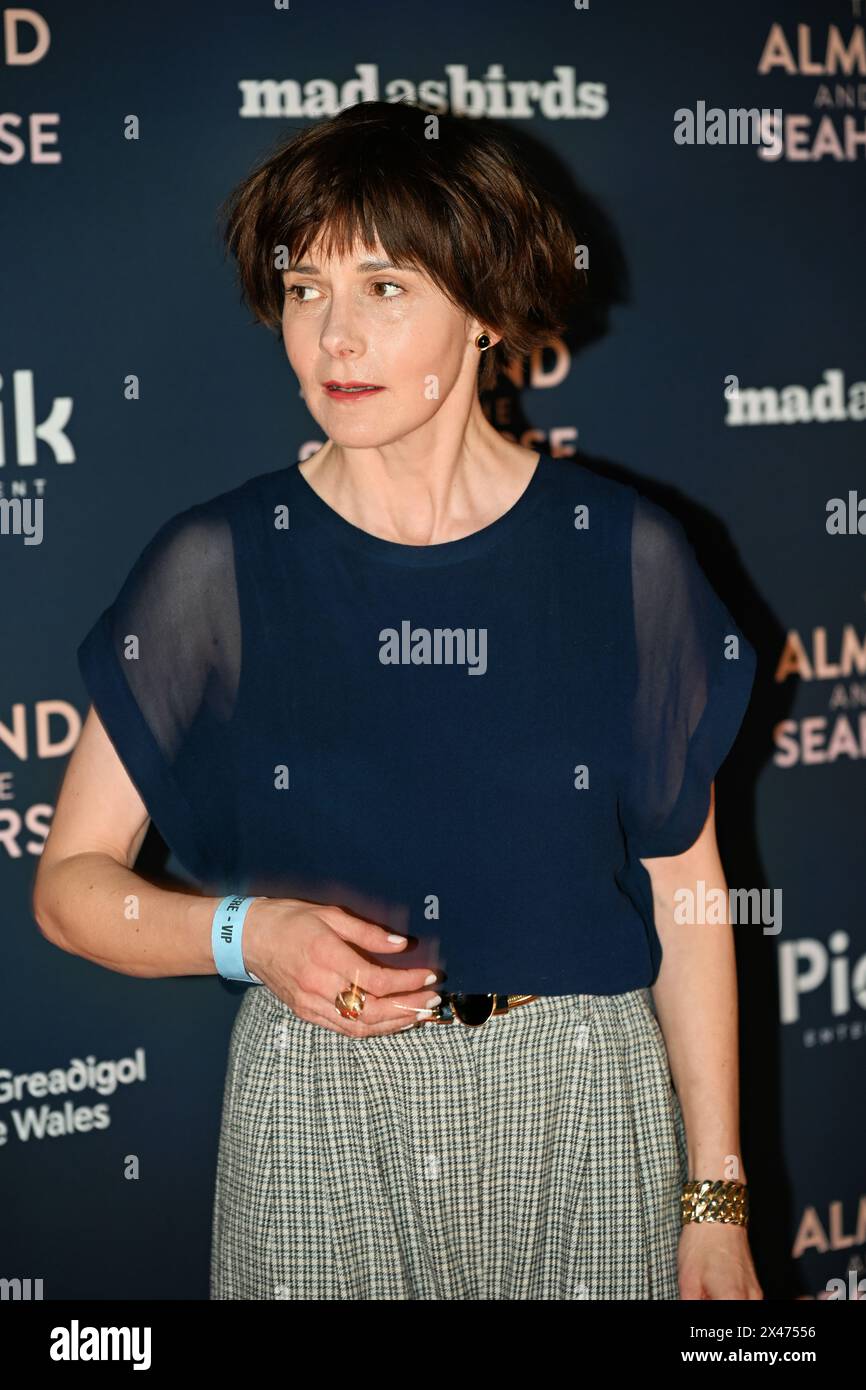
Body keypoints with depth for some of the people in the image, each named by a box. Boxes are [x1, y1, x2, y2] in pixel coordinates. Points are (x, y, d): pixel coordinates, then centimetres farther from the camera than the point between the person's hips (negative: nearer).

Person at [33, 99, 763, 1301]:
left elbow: (684, 886, 2)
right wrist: (245, 935, -21)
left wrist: (717, 1200, 1)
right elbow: (69, 883, -1)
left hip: (585, 1108, 1)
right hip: (316, 1115, 0)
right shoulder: (220, 567, -5)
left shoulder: (625, 556, -3)